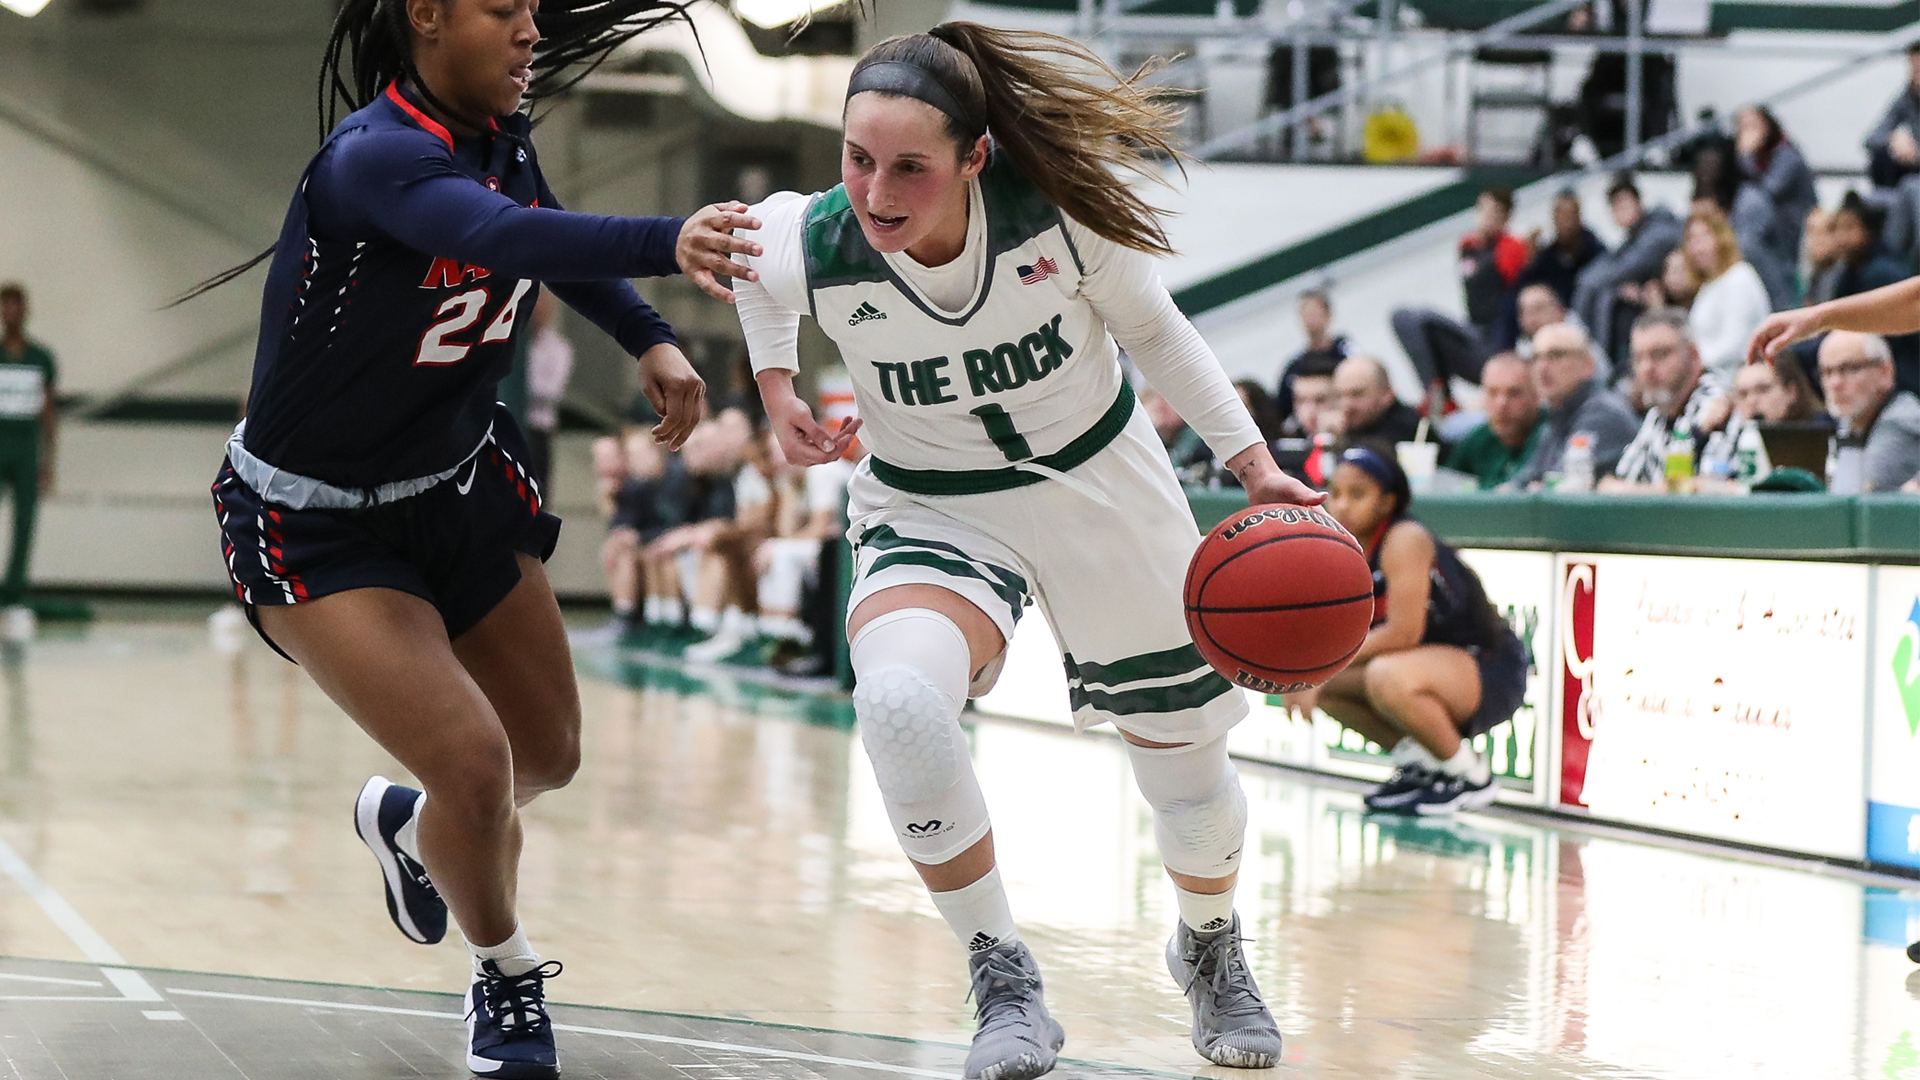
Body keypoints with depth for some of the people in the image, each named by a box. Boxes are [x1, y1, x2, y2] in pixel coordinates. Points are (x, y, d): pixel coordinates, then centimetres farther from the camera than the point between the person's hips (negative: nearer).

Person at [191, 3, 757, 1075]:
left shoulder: (501, 135, -7)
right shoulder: (374, 155, -31)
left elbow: (555, 239, 15)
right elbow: (498, 236, -51)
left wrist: (653, 340, -3)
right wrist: (668, 242, -67)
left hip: (463, 488, 8)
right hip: (316, 528, -8)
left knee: (548, 757, 15)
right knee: (475, 763, -18)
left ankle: (409, 824, 50)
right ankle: (508, 980, 13)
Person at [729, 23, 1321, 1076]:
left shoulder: (1061, 207, -27)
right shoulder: (810, 247, -25)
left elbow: (1153, 329, -7)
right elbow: (755, 246, 3)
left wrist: (1250, 460, -10)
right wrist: (775, 387, -5)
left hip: (1100, 481, 1)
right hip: (928, 510, -1)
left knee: (1187, 761, 12)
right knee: (895, 698, -33)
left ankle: (1210, 948, 48)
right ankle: (1002, 978, -14)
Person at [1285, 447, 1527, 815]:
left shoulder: (1404, 541, -21)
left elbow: (1403, 633, -27)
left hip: (1491, 674, -9)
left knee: (1388, 678, -37)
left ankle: (1471, 777, -12)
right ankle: (1421, 764, 11)